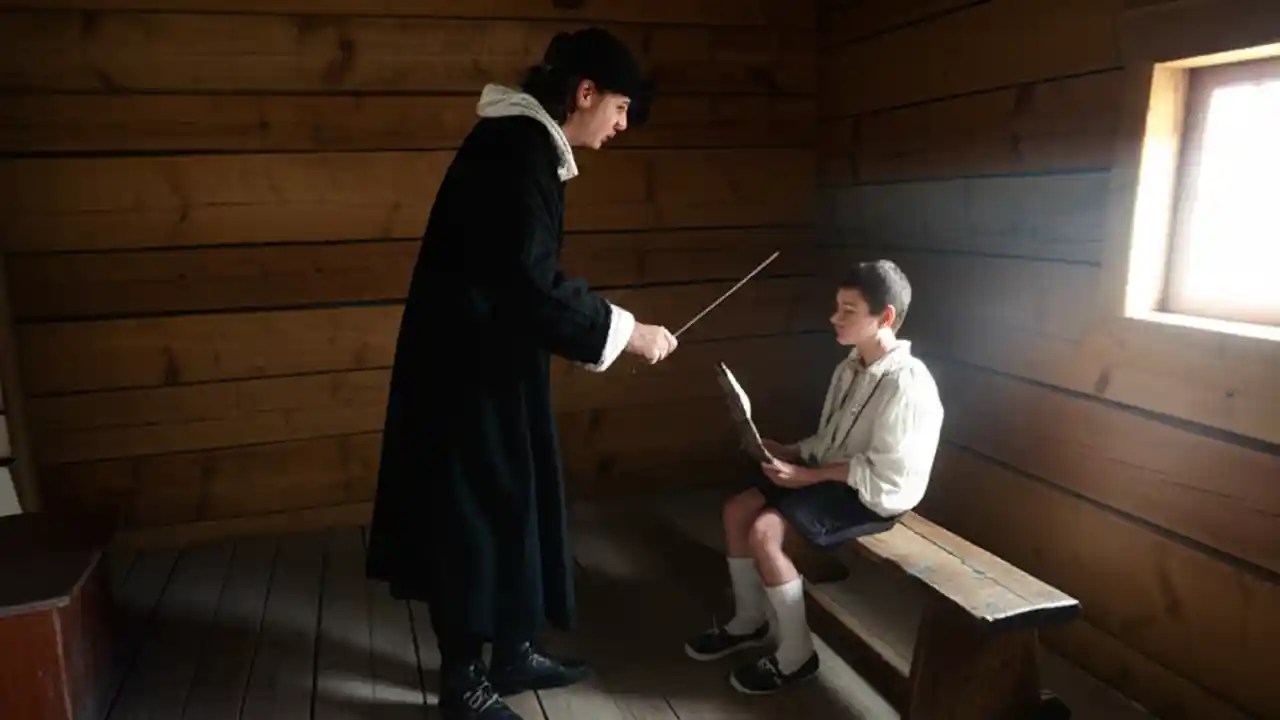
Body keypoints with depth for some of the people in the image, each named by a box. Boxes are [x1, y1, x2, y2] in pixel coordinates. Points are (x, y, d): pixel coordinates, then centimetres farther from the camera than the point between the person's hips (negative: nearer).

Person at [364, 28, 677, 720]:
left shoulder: (522, 141, 14)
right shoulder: (518, 145, -18)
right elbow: (529, 280, -26)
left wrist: (606, 328, 18)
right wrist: (624, 330, -18)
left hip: (486, 359, 10)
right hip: (471, 366, -10)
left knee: (509, 504, 17)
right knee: (473, 514, 2)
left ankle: (512, 653, 33)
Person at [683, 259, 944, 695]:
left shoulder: (906, 384, -22)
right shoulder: (850, 368, 5)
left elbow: (883, 477, -22)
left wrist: (808, 476, -19)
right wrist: (787, 452, 0)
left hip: (872, 496, -9)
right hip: (829, 475, 9)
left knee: (764, 532, -23)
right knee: (736, 510, -1)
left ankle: (796, 655, -5)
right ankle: (750, 621, 17)